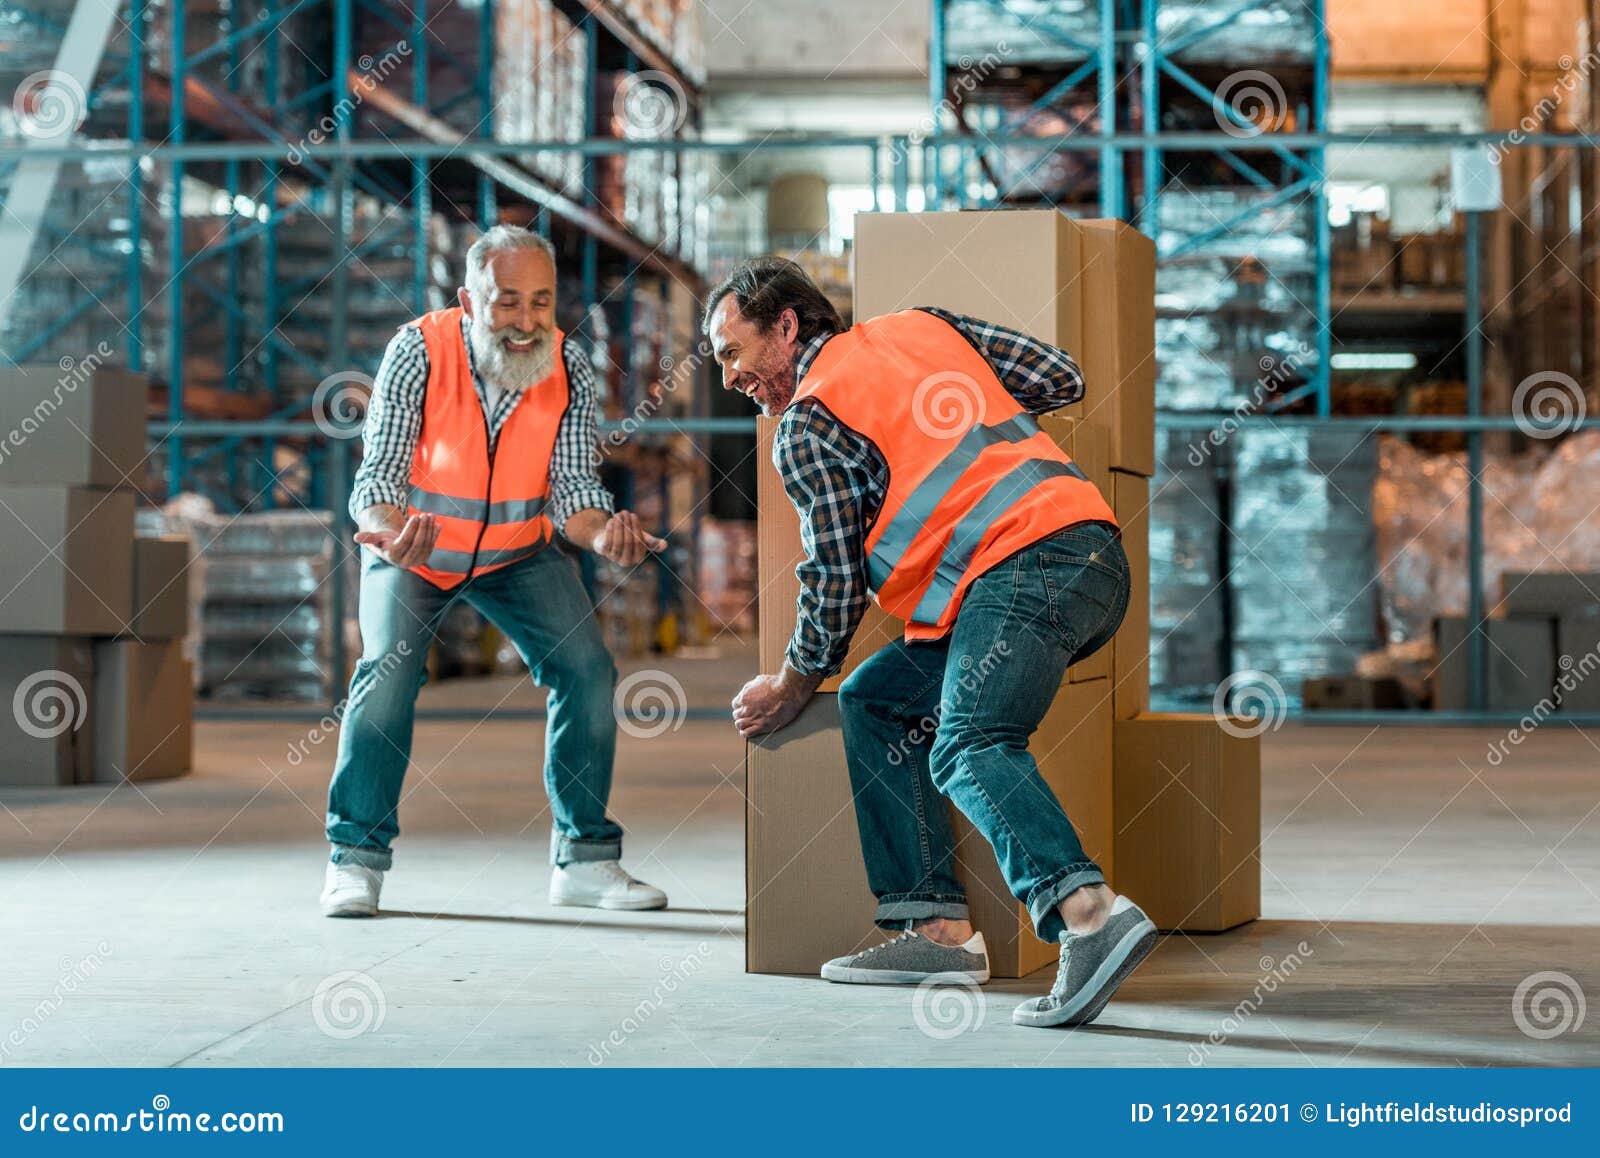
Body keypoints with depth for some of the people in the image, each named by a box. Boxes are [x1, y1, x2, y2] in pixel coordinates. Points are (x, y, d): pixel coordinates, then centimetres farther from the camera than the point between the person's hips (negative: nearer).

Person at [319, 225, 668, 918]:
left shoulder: (570, 371, -18)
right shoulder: (419, 351, -26)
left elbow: (570, 488, -21)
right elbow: (380, 470, -29)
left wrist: (603, 533, -44)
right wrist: (388, 528, -51)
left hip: (519, 553, 3)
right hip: (414, 551, -2)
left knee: (587, 670, -11)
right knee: (389, 671, -23)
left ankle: (583, 859, 3)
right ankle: (356, 857, -8)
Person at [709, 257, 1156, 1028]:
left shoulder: (805, 426, 5)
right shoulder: (922, 326, 25)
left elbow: (834, 576, 5)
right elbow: (1060, 377, 22)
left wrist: (794, 685, 21)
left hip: (1025, 568, -9)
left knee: (968, 746, -25)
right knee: (873, 699, 15)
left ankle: (1089, 914, -50)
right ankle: (937, 930, 7)